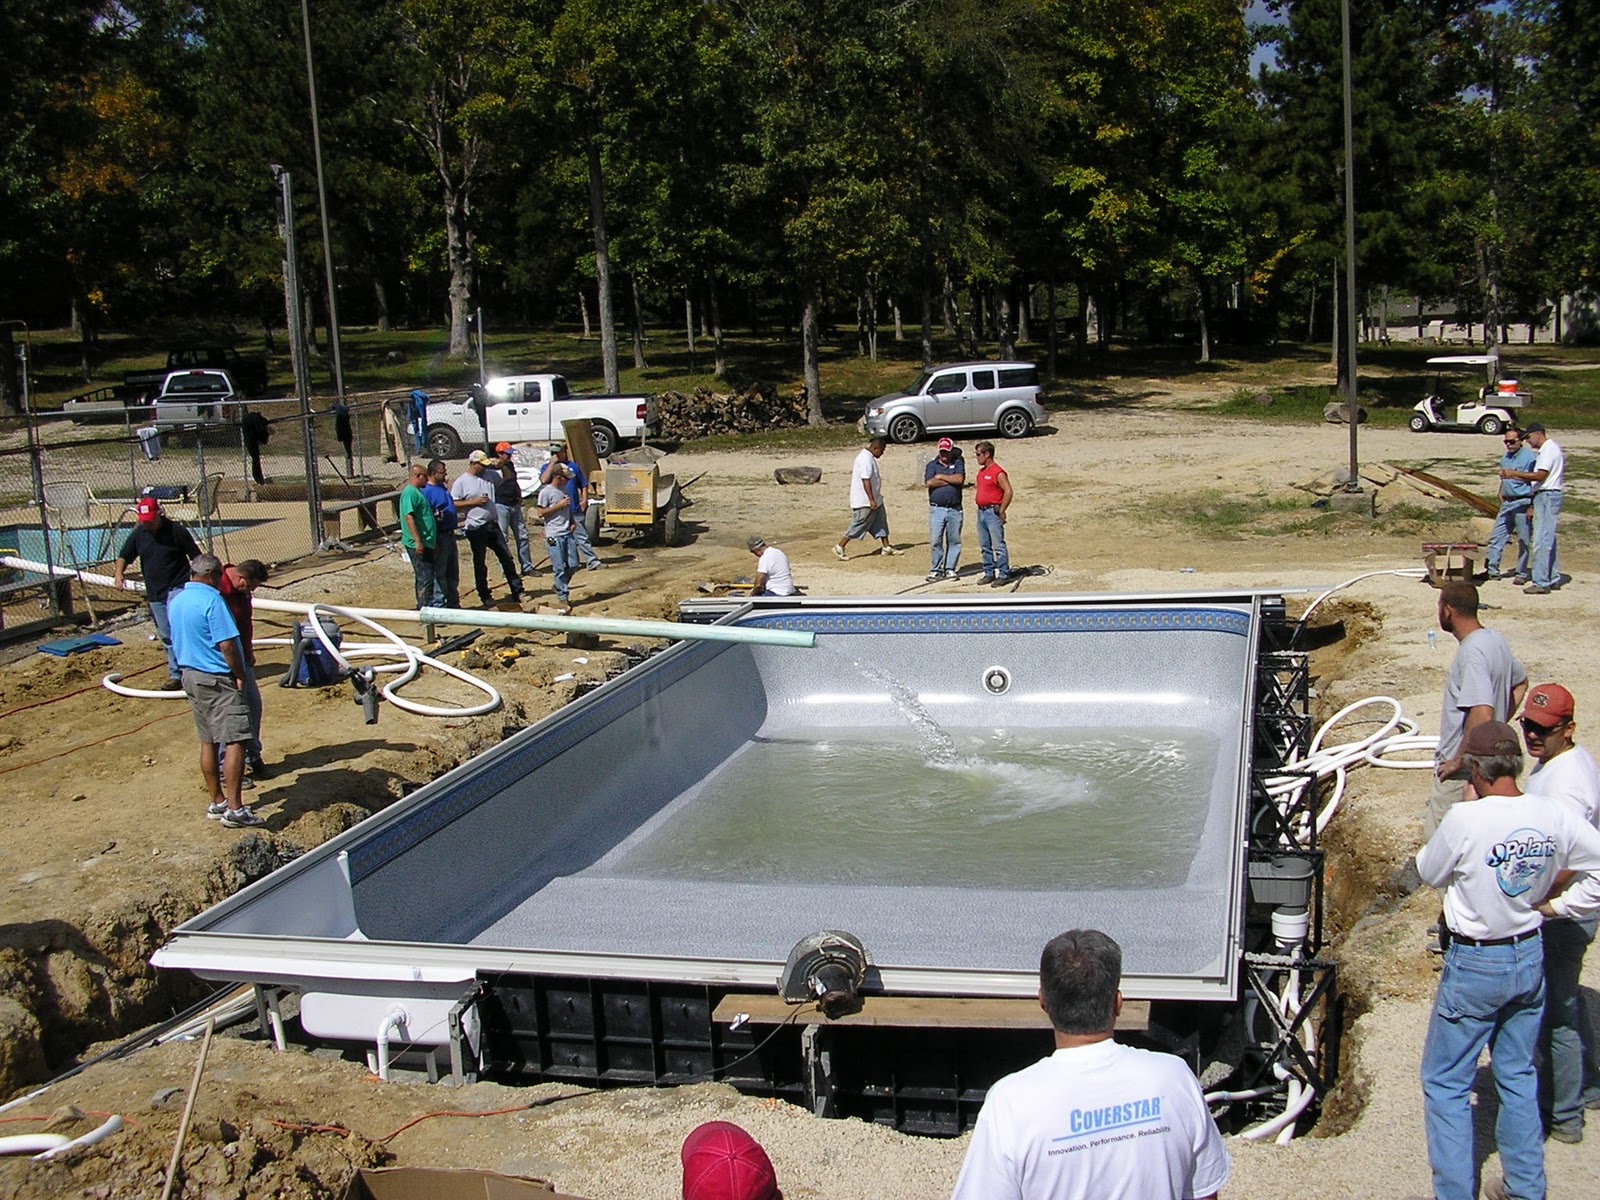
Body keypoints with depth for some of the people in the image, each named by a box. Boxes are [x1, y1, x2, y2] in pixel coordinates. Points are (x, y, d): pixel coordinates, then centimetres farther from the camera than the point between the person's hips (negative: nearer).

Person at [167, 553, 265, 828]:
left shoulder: (175, 600, 10)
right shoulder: (211, 599, -18)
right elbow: (226, 645, -22)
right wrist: (240, 675, -11)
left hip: (190, 675, 9)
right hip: (217, 680, -9)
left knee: (208, 741, 15)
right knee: (235, 740, -8)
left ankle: (217, 802, 22)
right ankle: (234, 809, -12)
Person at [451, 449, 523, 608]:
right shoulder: (461, 483, -7)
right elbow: (453, 504, -11)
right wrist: (474, 501, -16)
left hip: (493, 525, 5)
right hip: (476, 528, -5)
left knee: (506, 558, 6)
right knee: (479, 563, 6)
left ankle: (517, 591, 12)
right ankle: (484, 596, 16)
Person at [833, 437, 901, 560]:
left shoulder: (868, 457, 12)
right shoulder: (866, 459, -21)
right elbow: (866, 480, -26)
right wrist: (872, 500, -28)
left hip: (874, 500, 11)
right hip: (865, 502, -11)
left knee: (880, 521, 15)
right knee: (859, 525, -4)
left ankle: (886, 547, 22)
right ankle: (839, 547, 2)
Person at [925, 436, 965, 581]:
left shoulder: (958, 463, 9)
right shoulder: (932, 465, 8)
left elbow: (960, 479, -10)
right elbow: (929, 482, -10)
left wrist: (941, 477, -4)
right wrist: (951, 481, -6)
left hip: (955, 509, 1)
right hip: (937, 508, -1)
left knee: (954, 541, 4)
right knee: (935, 541, -3)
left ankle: (950, 569, 14)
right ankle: (935, 569, 7)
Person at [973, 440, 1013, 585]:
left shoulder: (998, 472, -12)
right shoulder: (981, 471, 15)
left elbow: (1008, 492, -16)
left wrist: (1001, 511, -14)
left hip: (993, 512, -9)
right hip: (981, 512, 9)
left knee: (998, 545, -7)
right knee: (984, 546, 11)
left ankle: (1003, 575, -3)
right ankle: (989, 573, 18)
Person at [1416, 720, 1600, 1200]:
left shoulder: (1465, 819, -24)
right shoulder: (1554, 814, -9)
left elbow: (1429, 872, -8)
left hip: (1475, 965, -6)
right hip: (1530, 956, 6)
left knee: (1445, 1082, 8)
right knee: (1519, 1075, 21)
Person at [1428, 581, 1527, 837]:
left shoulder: (1472, 652, -25)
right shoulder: (1494, 640, 5)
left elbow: (1480, 715, -34)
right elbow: (1520, 682, 24)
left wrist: (1460, 761, -22)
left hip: (1460, 774, -10)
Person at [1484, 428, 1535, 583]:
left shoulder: (1529, 457, -11)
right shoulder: (1505, 457, 14)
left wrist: (1532, 506, -18)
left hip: (1523, 503, -7)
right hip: (1507, 503, 7)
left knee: (1523, 541, 2)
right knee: (1496, 536, 5)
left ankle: (1521, 573, 9)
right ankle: (1491, 569, 9)